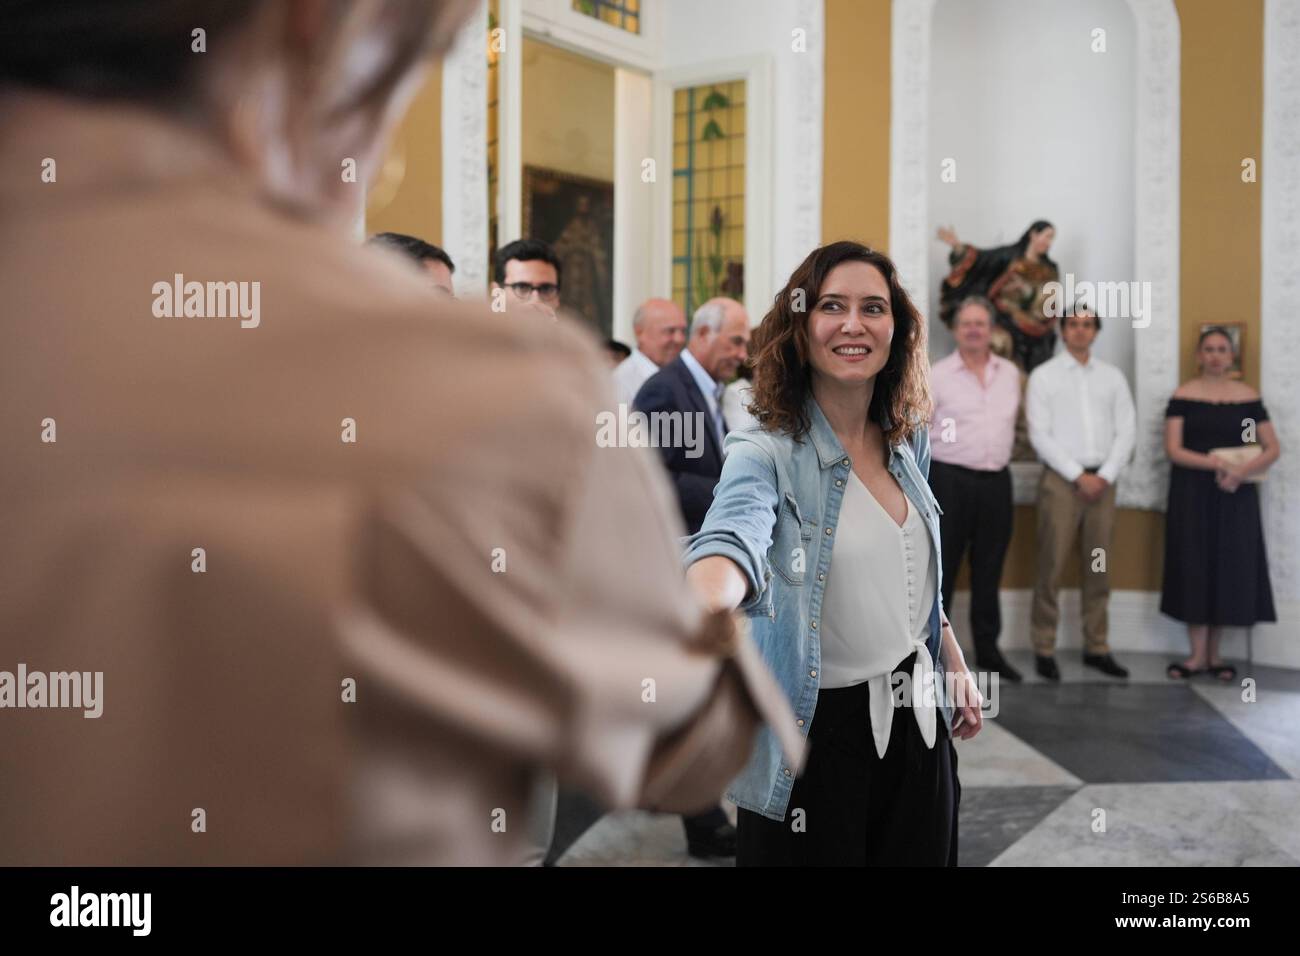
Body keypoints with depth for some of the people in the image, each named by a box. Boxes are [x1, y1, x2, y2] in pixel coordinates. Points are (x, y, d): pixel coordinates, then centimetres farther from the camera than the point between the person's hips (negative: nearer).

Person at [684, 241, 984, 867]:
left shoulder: (908, 442, 3)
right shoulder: (768, 453, -17)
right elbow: (733, 539, -40)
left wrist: (955, 664, 17)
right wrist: (704, 609, -61)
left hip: (918, 721, 6)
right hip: (820, 728, -6)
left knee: (920, 855, 16)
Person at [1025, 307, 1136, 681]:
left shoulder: (1112, 376, 12)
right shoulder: (1044, 376, 1)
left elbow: (1126, 430, 8)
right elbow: (1040, 435, -6)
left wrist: (1106, 475, -5)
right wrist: (1078, 476, -11)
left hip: (1102, 479, 4)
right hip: (1060, 479, -4)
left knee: (1098, 569, 7)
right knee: (1051, 568, -5)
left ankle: (1097, 647, 14)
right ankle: (1044, 650, 2)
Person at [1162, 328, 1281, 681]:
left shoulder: (1248, 396, 5)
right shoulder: (1183, 396, 0)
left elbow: (1273, 449, 3)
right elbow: (1173, 449, -8)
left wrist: (1242, 470, -15)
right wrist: (1215, 463, -21)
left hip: (1236, 495, 2)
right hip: (1192, 493, -2)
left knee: (1231, 568, 2)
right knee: (1195, 567, -1)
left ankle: (1214, 652, 13)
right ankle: (1198, 654, 5)